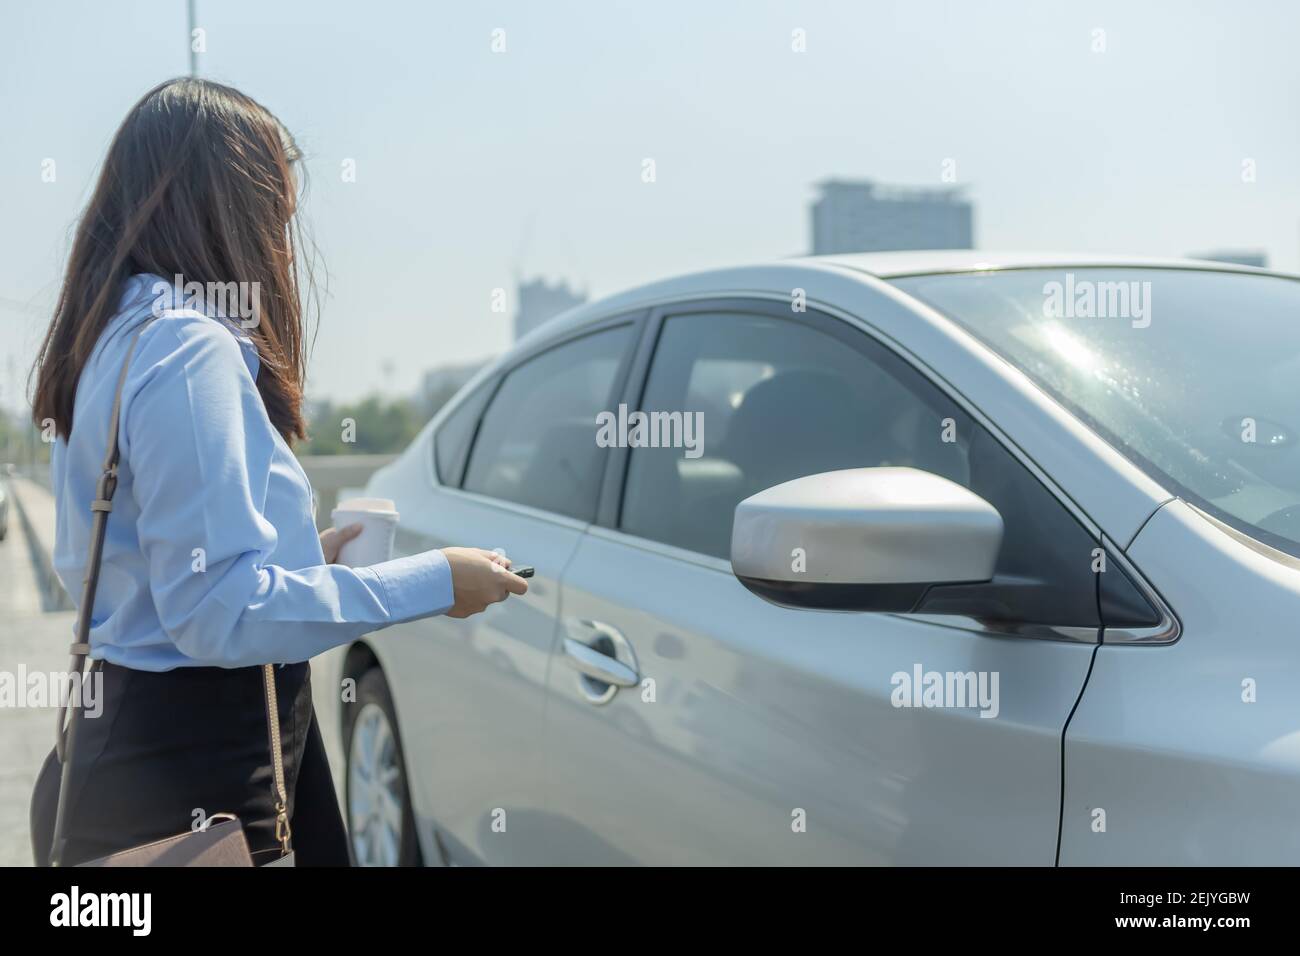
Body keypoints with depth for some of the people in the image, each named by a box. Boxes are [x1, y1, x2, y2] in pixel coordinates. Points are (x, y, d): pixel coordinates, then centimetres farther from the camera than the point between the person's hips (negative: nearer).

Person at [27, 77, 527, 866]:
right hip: (196, 773, -10)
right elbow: (218, 610, -24)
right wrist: (430, 581, -18)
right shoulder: (190, 349, -20)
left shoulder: (115, 338, 10)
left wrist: (303, 555, 17)